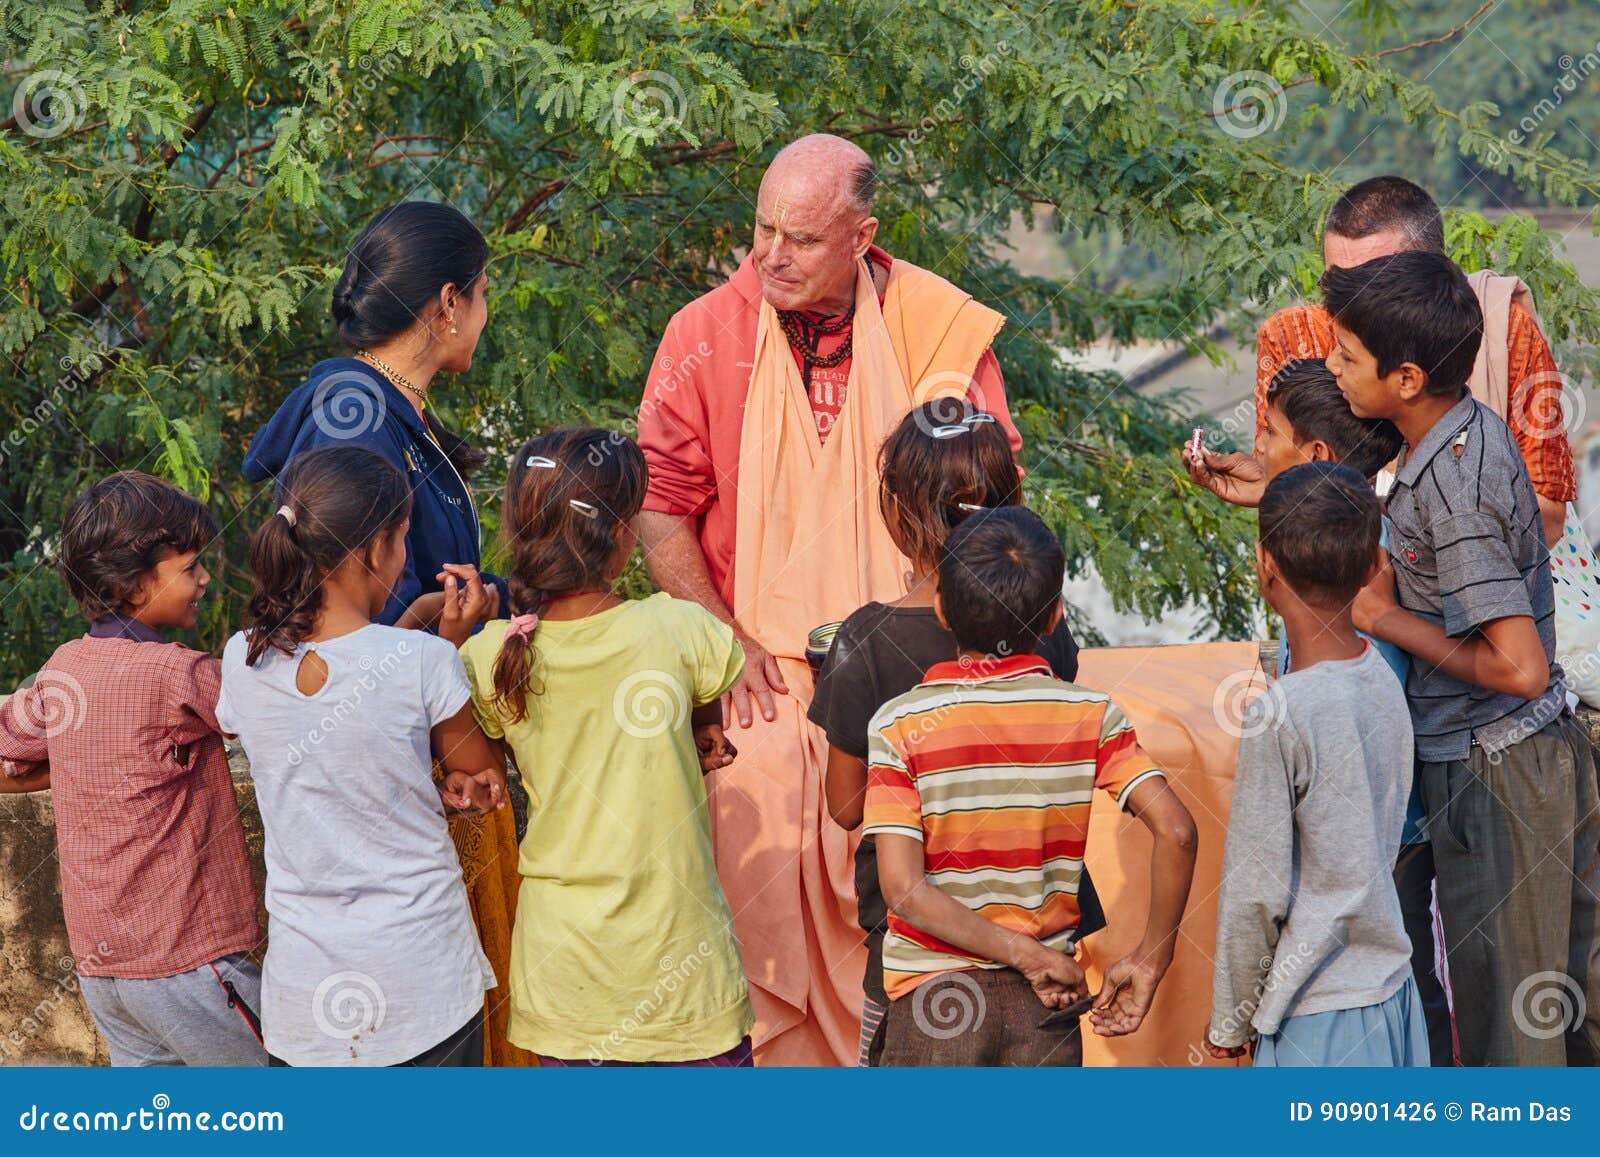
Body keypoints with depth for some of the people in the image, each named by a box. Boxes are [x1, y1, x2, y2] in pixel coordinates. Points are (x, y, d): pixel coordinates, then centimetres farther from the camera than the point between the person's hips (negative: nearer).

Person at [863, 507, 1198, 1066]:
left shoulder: (900, 725, -9)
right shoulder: (1090, 715, -4)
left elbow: (904, 888, -17)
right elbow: (1175, 830, -15)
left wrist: (1029, 954, -12)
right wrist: (1149, 959, -7)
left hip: (931, 998, -2)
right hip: (1045, 1000, 2)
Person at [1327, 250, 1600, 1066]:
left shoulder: (1450, 486, -26)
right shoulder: (1473, 429, 2)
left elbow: (1519, 667, -29)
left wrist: (1389, 621, -17)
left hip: (1491, 769, -9)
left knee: (1504, 1014, 5)